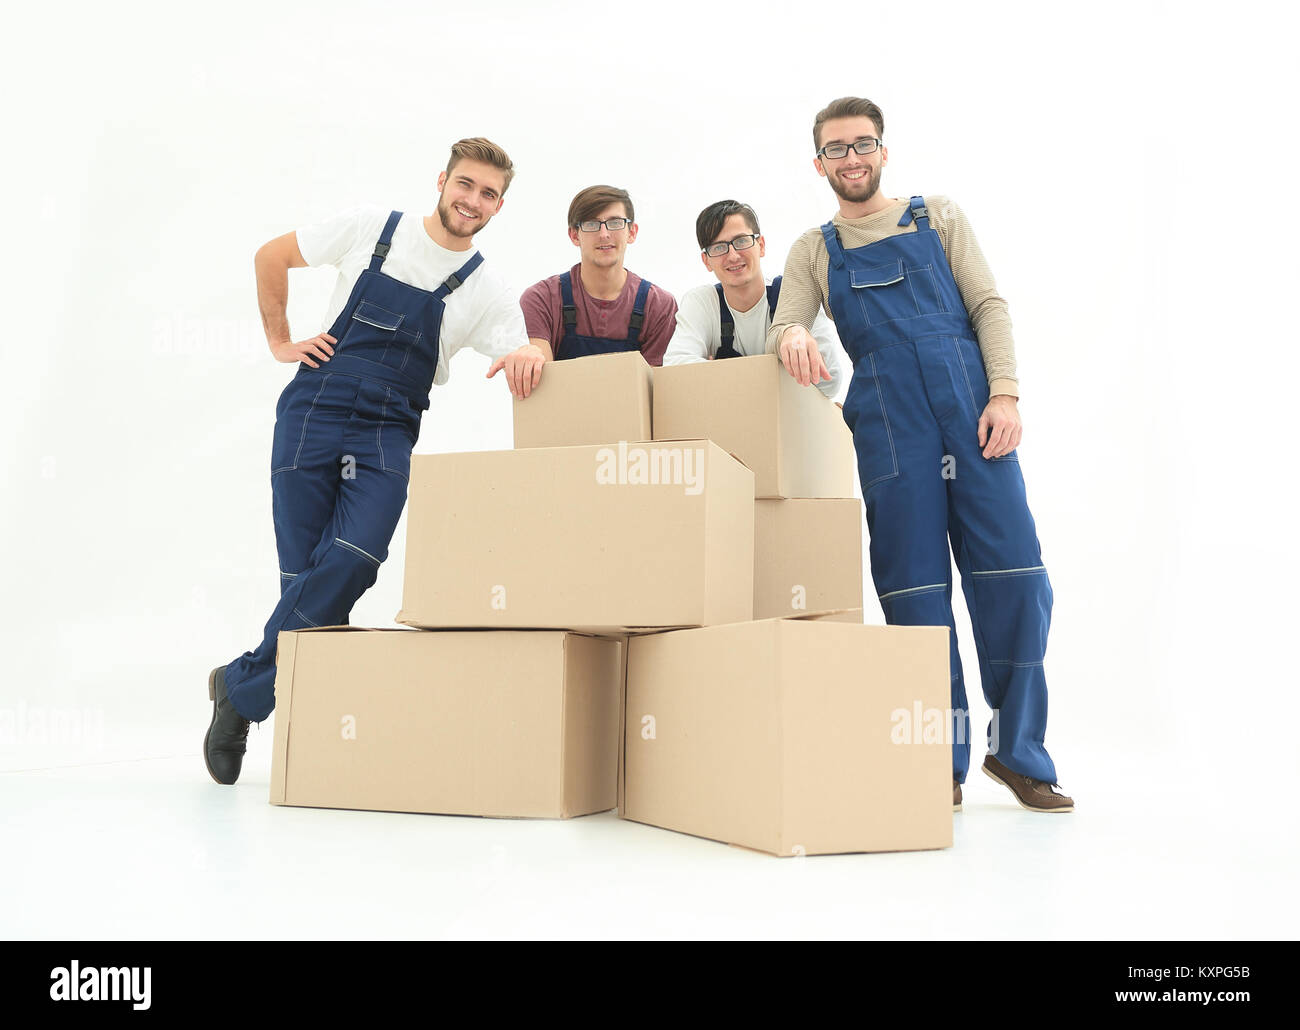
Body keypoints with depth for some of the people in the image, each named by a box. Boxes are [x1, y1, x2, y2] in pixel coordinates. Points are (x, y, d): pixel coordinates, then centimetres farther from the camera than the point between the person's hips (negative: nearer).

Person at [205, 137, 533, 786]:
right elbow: (271, 256, 17)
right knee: (303, 572, -5)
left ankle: (241, 687, -2)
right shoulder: (371, 228, 6)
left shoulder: (487, 291, 6)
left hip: (387, 434, 0)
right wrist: (279, 341, 10)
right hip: (312, 412, 0)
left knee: (353, 560, -21)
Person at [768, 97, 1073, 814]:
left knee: (1013, 577, -6)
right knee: (915, 589, -3)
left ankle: (1017, 750, 8)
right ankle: (942, 762, 7)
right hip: (886, 420, 0)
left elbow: (989, 305, 9)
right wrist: (790, 335, -19)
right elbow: (780, 333, 7)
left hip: (971, 404, 0)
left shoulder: (937, 217, 18)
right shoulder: (813, 251, 19)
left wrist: (1004, 393, -5)